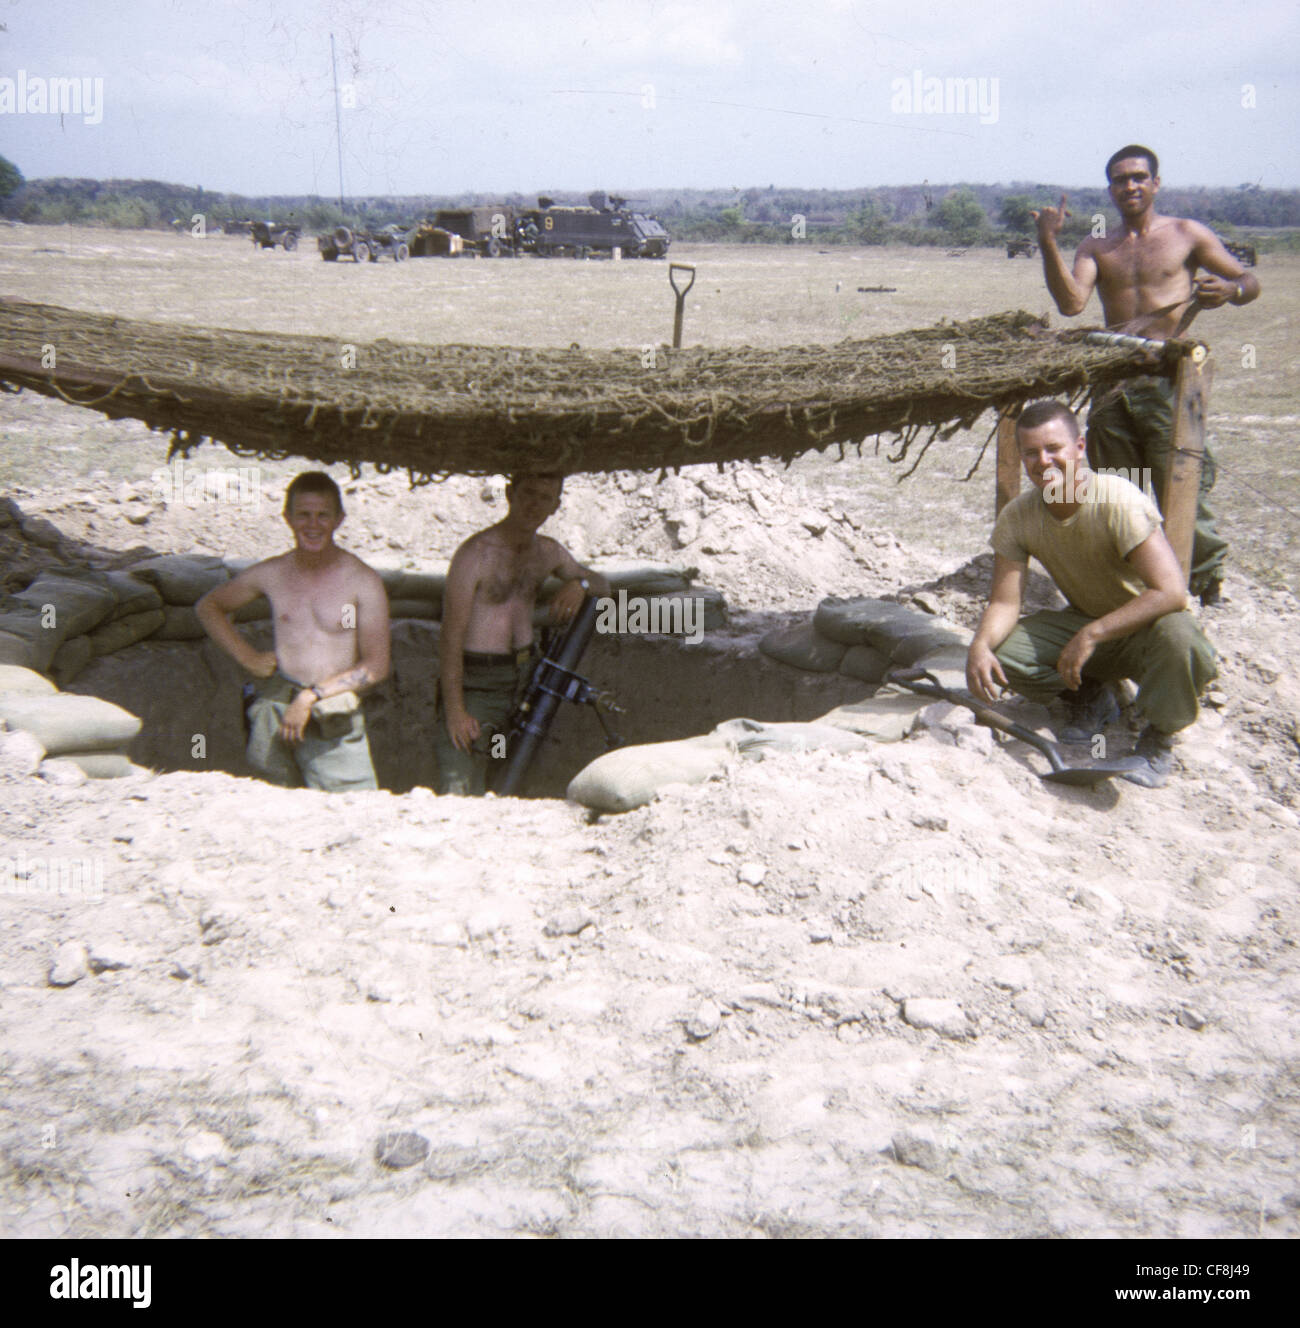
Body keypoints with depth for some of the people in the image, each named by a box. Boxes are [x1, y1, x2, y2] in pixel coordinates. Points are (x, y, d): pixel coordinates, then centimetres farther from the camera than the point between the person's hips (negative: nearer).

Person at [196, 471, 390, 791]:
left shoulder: (363, 582, -3)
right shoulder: (272, 573, 6)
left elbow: (376, 666, -5)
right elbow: (208, 606, 23)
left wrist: (312, 696, -11)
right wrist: (246, 657, 10)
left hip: (335, 725, -2)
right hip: (275, 708, 3)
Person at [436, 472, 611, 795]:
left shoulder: (548, 552, 7)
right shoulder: (476, 553, -13)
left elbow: (603, 585, 23)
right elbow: (450, 636, -14)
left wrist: (580, 584, -3)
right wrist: (454, 710, -19)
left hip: (523, 677, 6)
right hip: (474, 683, -6)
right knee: (459, 791, -14)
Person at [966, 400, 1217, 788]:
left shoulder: (1119, 502, -27)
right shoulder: (1017, 517, -11)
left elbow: (1171, 592, -34)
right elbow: (1004, 604, -11)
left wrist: (1091, 634, -37)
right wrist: (980, 645, -33)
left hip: (1143, 625, -4)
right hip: (1084, 626, 5)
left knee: (1178, 637, -39)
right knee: (1000, 649, -20)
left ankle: (1158, 738, -8)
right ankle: (1091, 699, 8)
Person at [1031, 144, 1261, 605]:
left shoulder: (1187, 234, 9)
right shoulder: (1095, 249, 16)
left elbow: (1249, 282, 11)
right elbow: (1071, 303, -3)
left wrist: (1229, 290, -13)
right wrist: (1048, 243, -11)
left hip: (1169, 377, -3)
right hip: (1113, 380, 4)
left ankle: (1209, 586, 4)